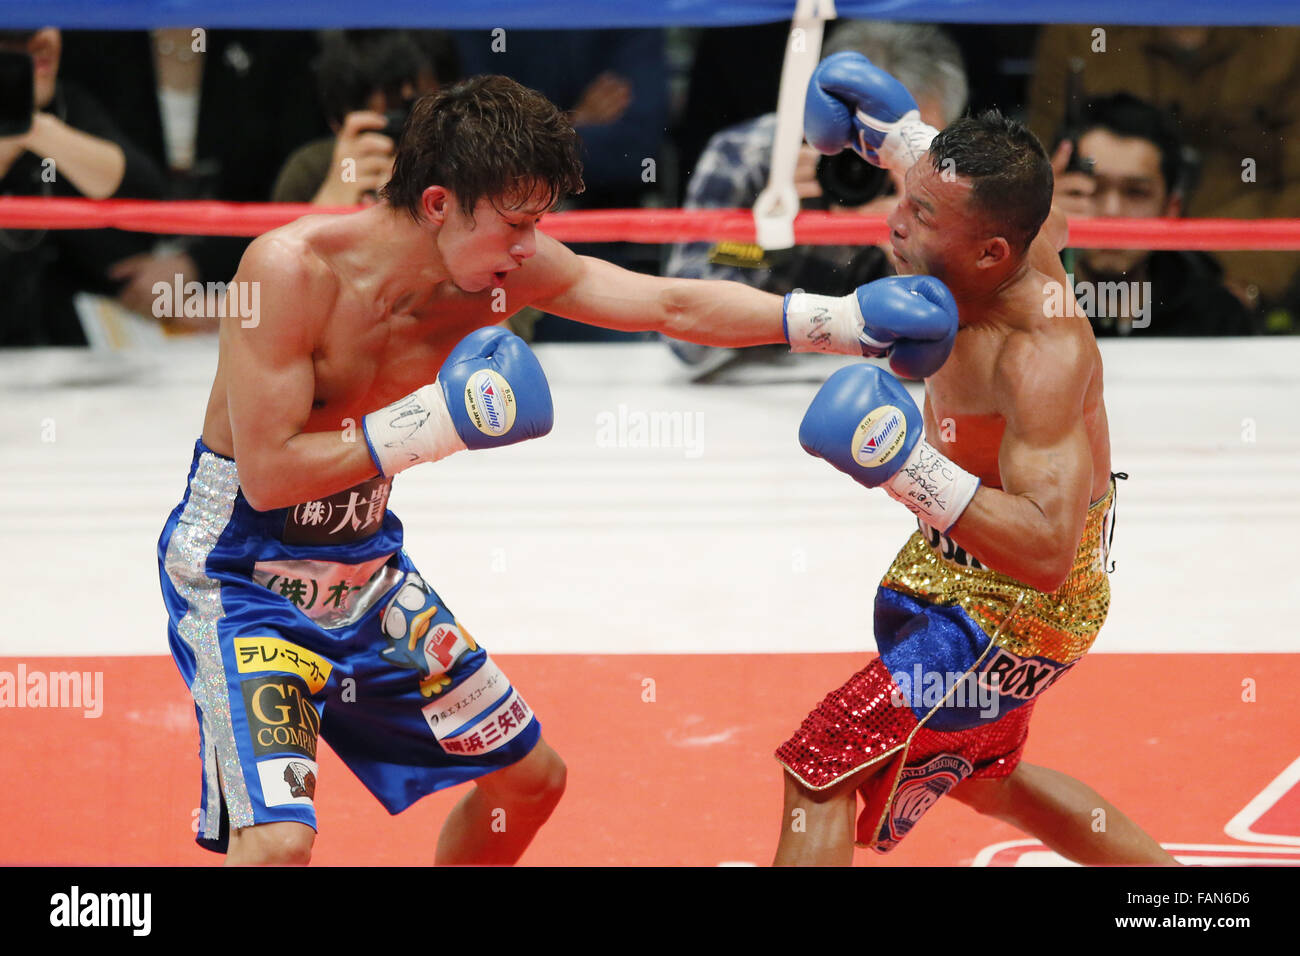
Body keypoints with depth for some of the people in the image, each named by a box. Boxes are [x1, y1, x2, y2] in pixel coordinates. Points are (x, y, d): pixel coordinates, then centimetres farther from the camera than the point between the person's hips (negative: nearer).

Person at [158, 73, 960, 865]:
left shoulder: (512, 266, -9)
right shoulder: (293, 268, -27)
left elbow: (672, 306, -2)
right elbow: (268, 472, -26)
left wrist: (840, 321, -9)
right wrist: (435, 422, -29)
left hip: (366, 570, 8)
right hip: (243, 572, -7)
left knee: (529, 778, 16)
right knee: (278, 839, -26)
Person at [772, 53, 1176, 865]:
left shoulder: (1041, 358, -36)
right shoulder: (1027, 244, -12)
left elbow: (1046, 549, -43)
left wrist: (916, 470, -53)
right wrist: (897, 134, 13)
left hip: (1009, 613, -10)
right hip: (966, 579, 10)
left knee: (822, 767, -14)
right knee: (985, 777, 31)